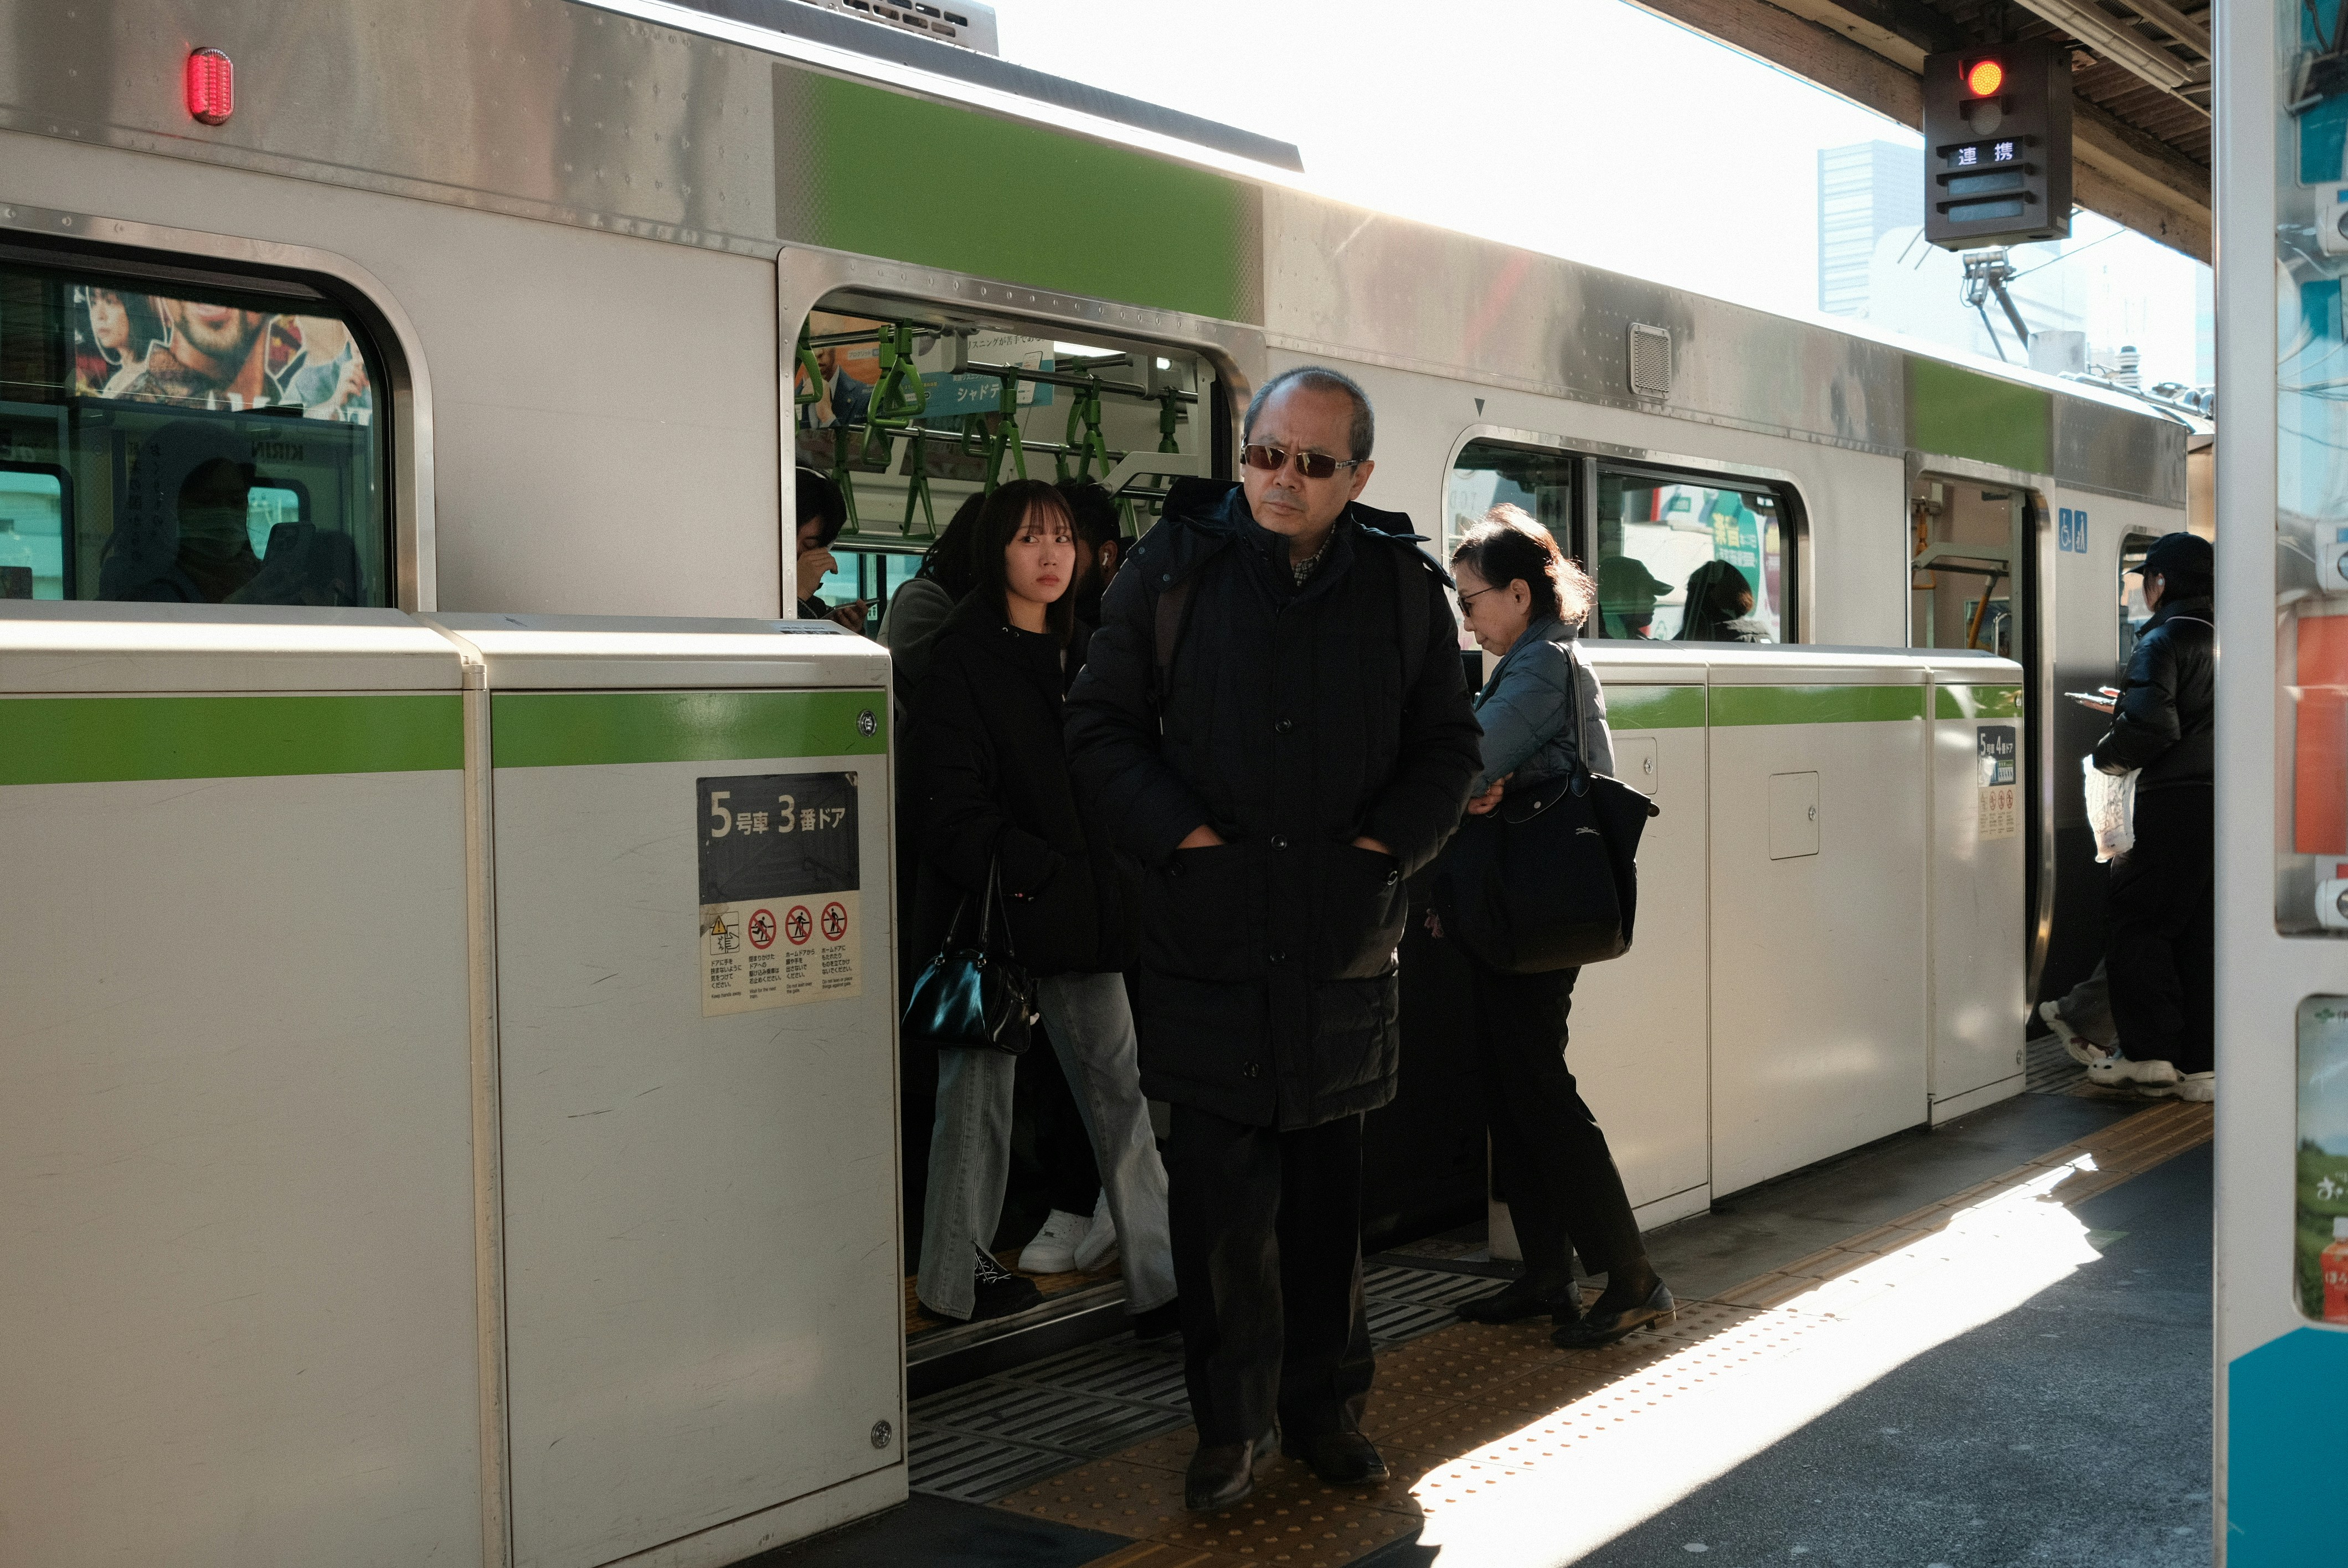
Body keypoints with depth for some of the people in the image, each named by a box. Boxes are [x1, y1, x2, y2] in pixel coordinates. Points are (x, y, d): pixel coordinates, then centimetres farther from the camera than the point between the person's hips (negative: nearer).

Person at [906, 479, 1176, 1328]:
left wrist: (1109, 889, 7)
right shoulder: (963, 659, -6)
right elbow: (952, 798, -13)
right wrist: (1025, 873, -19)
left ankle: (1161, 1280, 6)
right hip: (992, 906, -6)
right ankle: (957, 1273, 18)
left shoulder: (1077, 653, 15)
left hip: (1081, 907, 6)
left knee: (1119, 1088, 3)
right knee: (980, 1091, 4)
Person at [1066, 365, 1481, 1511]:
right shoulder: (1173, 567, 0)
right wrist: (1185, 837, -10)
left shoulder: (1405, 586, 5)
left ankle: (1324, 1408, 27)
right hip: (1207, 936, -2)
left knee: (1329, 1187, 12)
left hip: (1345, 940, 2)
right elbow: (1103, 725, 2)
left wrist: (1379, 847, -4)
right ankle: (1232, 1425, 16)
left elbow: (1447, 747, 10)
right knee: (1222, 1193, 0)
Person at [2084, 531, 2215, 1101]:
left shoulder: (2163, 641, -10)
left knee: (2135, 921, 3)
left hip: (2178, 805, -7)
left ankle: (2149, 1054, 1)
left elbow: (2150, 726, -21)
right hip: (2227, 801, 7)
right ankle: (2204, 1065, 12)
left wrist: (2109, 753, -1)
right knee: (2205, 932, 11)